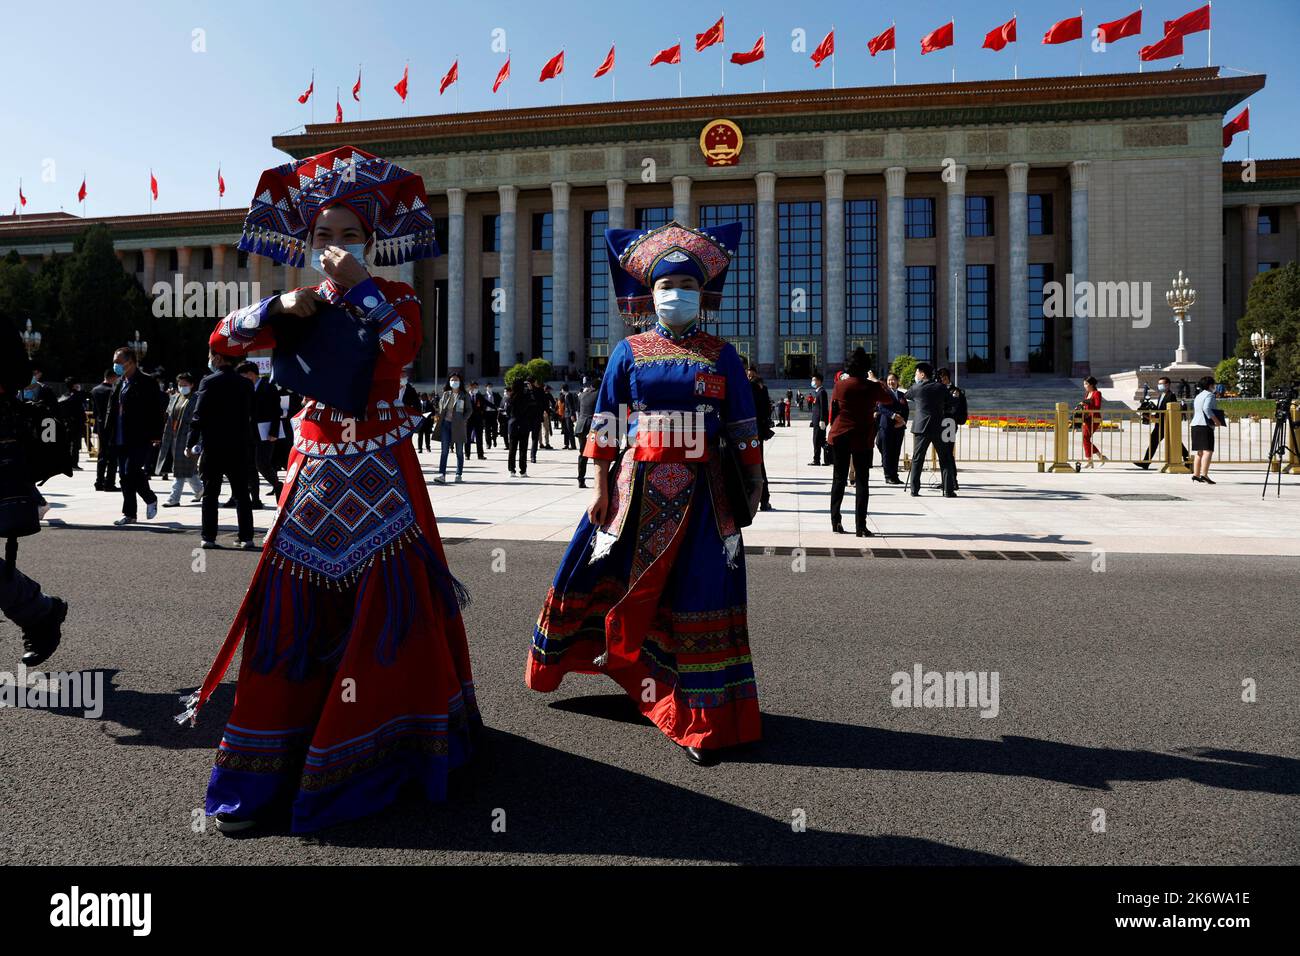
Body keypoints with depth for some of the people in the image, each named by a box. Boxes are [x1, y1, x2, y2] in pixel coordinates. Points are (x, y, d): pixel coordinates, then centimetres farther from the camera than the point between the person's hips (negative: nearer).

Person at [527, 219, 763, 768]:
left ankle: (704, 721, 16)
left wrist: (750, 486, 2)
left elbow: (743, 430, 6)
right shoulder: (629, 353, 5)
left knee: (700, 599, 2)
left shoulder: (721, 356, 6)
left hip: (700, 494, 0)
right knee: (602, 575, 10)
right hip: (639, 487, 1)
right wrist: (601, 487, -2)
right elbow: (606, 424, 3)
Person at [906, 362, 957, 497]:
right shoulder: (941, 388, 2)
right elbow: (949, 403, 12)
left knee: (917, 459, 6)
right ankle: (948, 490, 3)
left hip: (921, 427, -1)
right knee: (945, 459, 6)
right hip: (939, 428, 1)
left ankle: (914, 489, 5)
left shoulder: (916, 388, -2)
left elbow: (905, 396, 17)